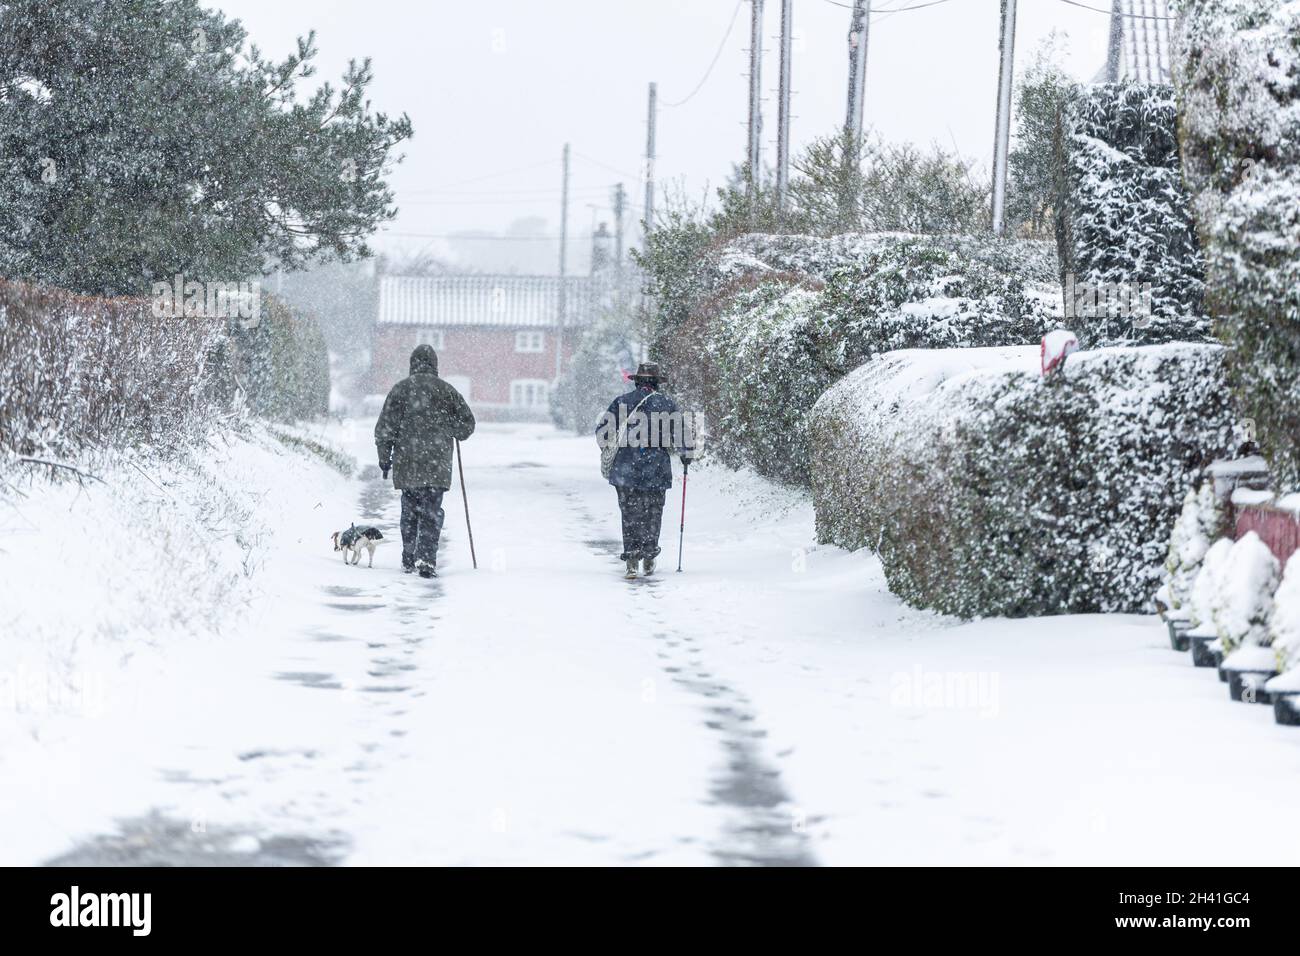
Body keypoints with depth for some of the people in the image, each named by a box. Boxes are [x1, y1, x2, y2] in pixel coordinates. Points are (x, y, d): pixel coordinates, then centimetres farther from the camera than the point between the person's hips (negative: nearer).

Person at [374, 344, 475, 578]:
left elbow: (385, 426, 1)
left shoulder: (400, 389, 2)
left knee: (409, 511, 14)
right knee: (432, 512, -1)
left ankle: (408, 560, 19)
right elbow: (467, 423, 6)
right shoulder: (444, 390, 1)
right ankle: (426, 558, -16)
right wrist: (456, 434, 29)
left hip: (406, 463, 2)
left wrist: (384, 457, 9)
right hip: (437, 463, -1)